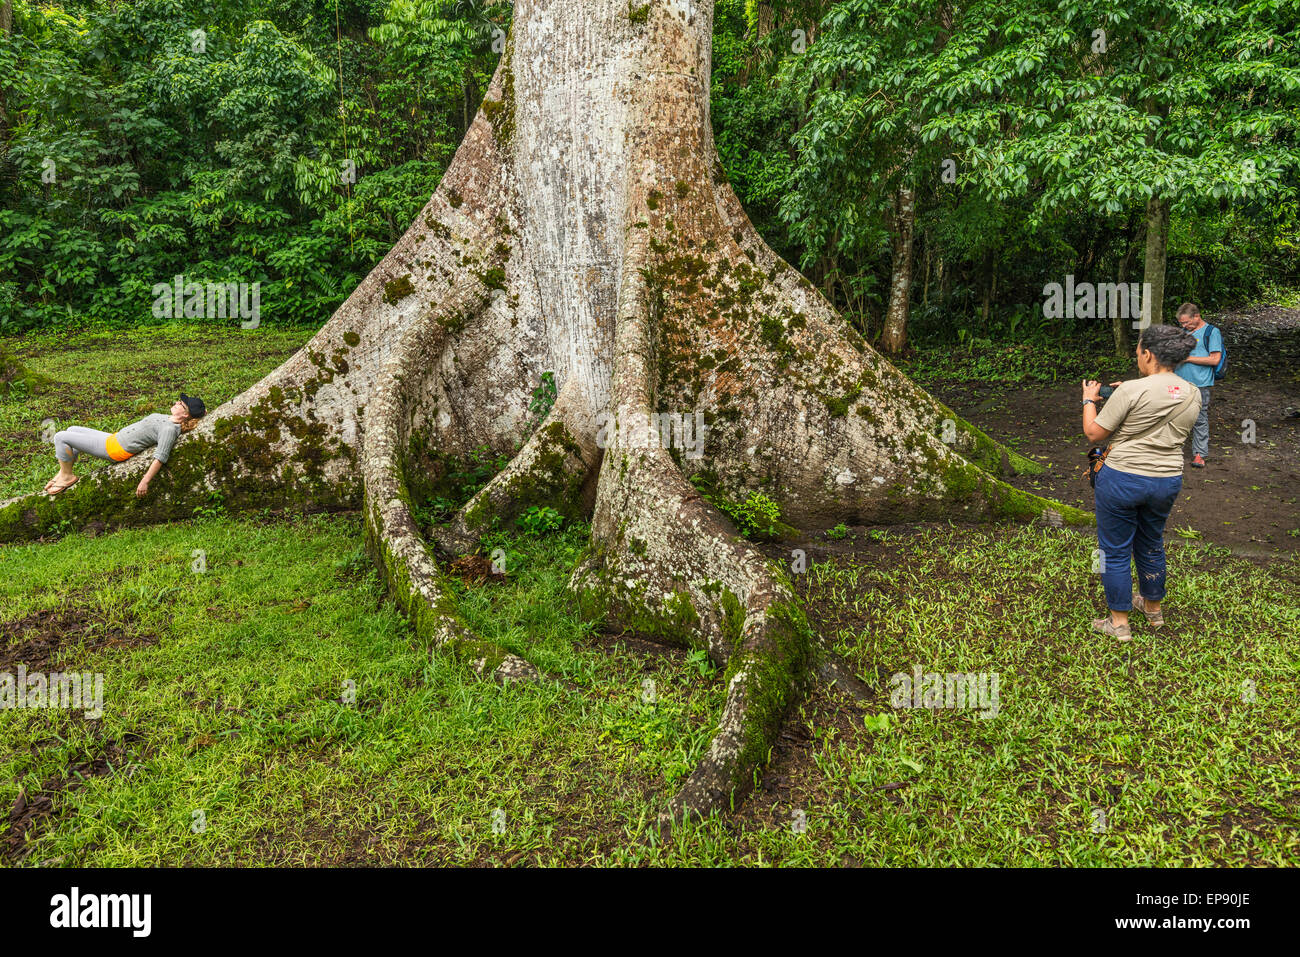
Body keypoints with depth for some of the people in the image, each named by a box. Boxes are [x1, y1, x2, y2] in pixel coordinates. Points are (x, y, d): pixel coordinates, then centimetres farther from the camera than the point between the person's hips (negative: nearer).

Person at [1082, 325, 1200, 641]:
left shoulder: (1132, 391, -20)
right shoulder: (1192, 395, 0)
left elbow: (1094, 433, -12)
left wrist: (1089, 399, 4)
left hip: (1122, 480, -6)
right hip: (1168, 481, 6)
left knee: (1115, 550, 8)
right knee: (1151, 544, 25)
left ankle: (1119, 622, 17)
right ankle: (1153, 608, 42)